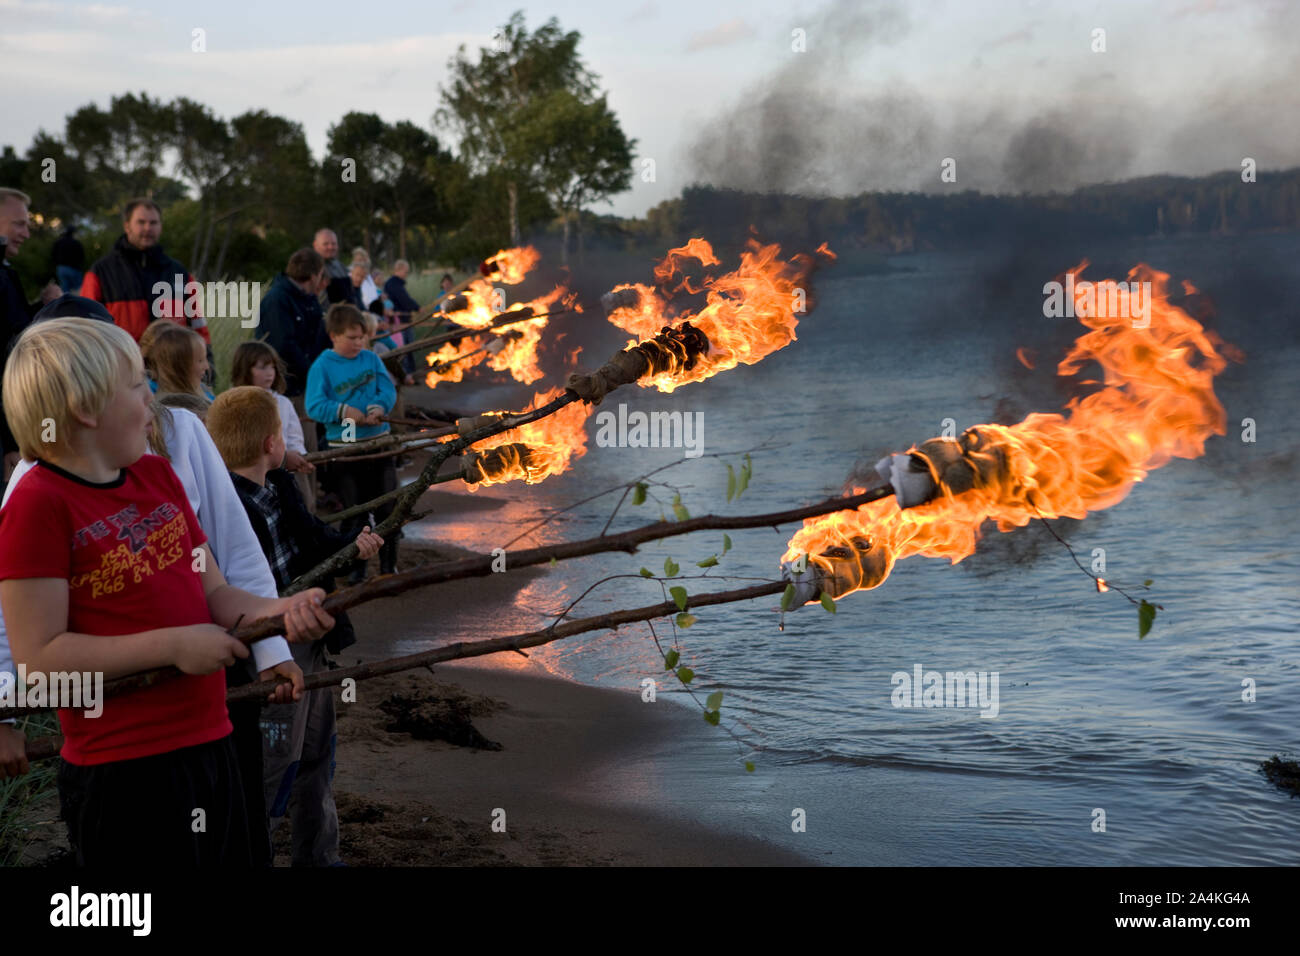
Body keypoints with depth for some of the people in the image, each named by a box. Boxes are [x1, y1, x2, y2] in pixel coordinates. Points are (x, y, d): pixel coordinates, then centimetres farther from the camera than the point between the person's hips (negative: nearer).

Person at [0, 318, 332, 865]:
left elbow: (213, 594, 12)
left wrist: (280, 612, -8)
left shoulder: (158, 476, 11)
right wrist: (174, 645, -19)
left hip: (209, 748, 7)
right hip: (122, 773, -7)